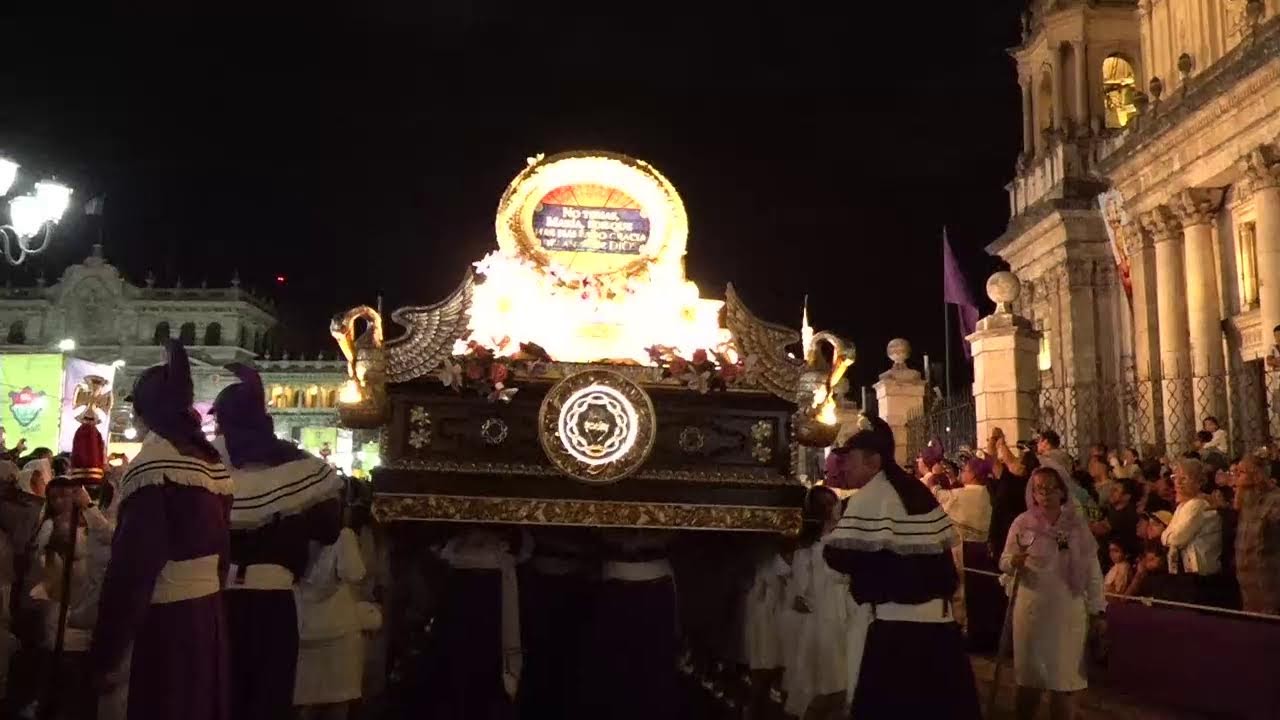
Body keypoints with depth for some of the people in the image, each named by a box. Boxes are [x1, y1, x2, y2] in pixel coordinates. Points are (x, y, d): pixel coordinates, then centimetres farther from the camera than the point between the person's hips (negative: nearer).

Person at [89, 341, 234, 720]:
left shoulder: (153, 464, -15)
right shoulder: (212, 461, 10)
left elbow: (133, 566, -18)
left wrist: (105, 655, -13)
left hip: (169, 621, -8)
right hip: (210, 613, 8)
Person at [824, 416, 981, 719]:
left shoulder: (869, 497, -10)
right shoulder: (920, 492, 14)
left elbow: (839, 555, -15)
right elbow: (947, 542, 19)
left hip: (896, 621, -8)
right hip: (938, 616, 8)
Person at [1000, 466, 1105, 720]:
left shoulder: (1077, 525, 1)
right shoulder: (1023, 522, -2)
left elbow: (1092, 570, 3)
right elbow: (1004, 562, 0)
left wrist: (1096, 609, 2)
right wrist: (1014, 561, -23)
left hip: (1068, 611, 1)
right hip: (1032, 608, -1)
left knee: (1065, 677, 6)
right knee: (1030, 678, 7)